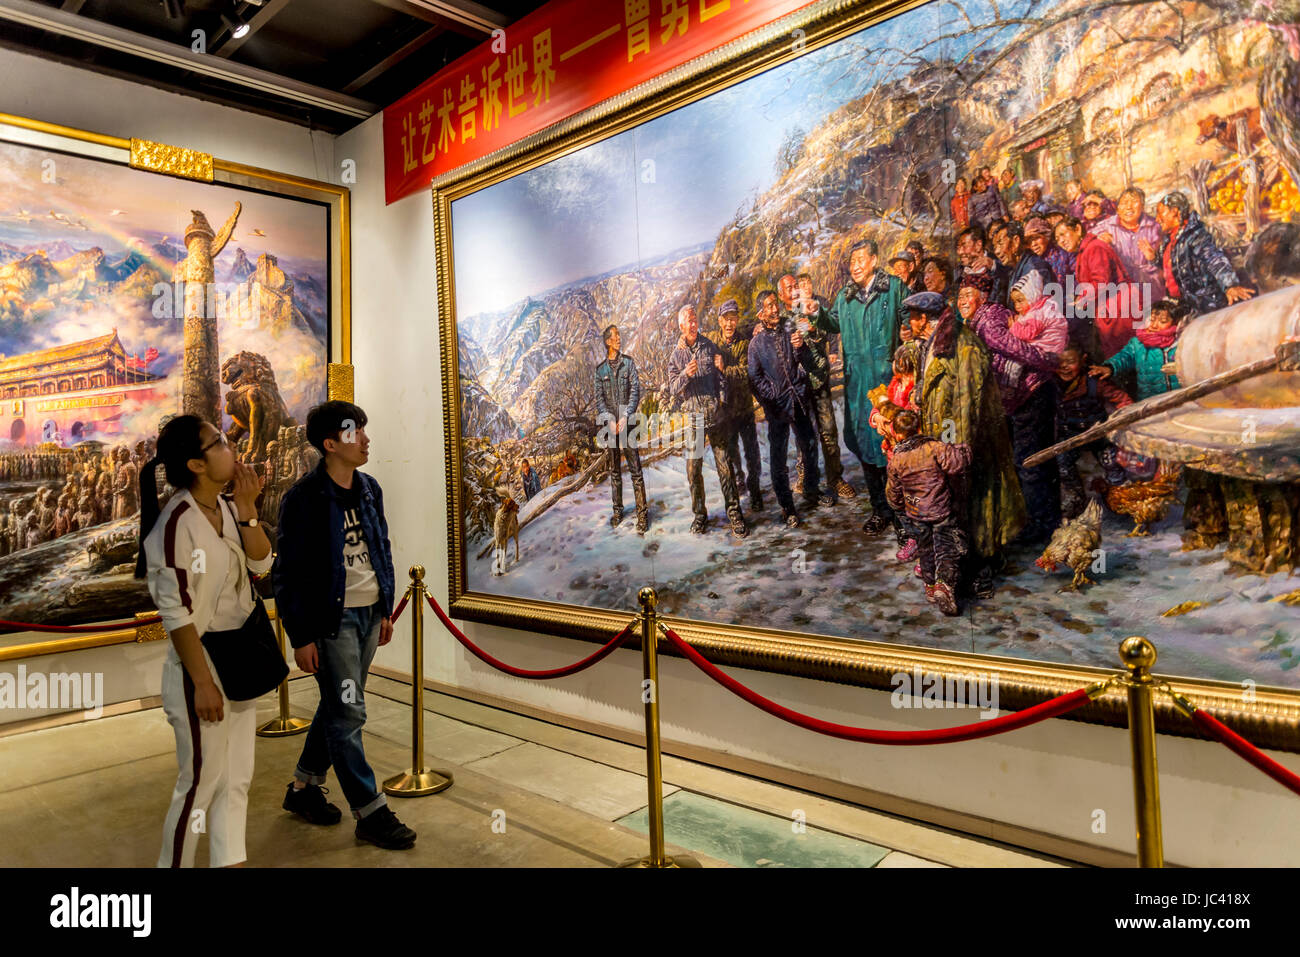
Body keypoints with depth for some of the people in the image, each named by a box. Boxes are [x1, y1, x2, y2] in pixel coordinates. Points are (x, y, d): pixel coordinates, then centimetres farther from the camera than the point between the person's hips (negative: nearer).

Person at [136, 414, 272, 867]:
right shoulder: (176, 522, -19)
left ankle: (229, 861, 27)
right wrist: (203, 683, -18)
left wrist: (247, 508, -12)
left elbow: (261, 565, -2)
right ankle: (173, 863, 25)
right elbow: (176, 614, -19)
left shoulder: (228, 509, 3)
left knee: (236, 780, 15)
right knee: (201, 784, 5)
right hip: (201, 663, -7)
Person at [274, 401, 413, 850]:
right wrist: (300, 637, -13)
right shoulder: (303, 499, -14)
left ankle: (303, 788, 36)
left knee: (338, 707, 17)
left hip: (369, 612, 7)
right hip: (331, 617, -7)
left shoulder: (369, 489, 6)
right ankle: (370, 812, 10)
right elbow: (287, 573, -12)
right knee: (348, 713, -1)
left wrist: (387, 609, 13)